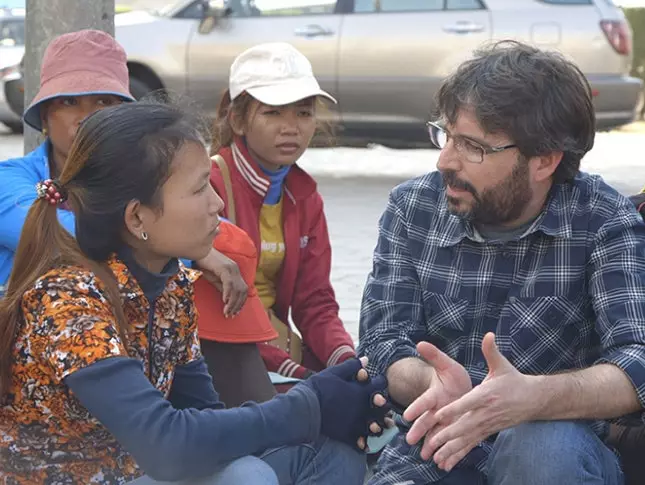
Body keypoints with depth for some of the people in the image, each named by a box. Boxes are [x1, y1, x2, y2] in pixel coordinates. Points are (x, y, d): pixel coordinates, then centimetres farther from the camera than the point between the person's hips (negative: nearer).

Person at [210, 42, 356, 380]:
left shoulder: (305, 197, 11)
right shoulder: (209, 184, -11)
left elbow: (316, 304, 8)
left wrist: (346, 359, -14)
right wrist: (292, 372, -24)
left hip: (284, 350, 7)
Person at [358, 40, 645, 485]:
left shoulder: (604, 222, -9)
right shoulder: (413, 208, 0)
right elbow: (383, 341, -4)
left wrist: (532, 396, -41)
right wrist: (434, 385, -28)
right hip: (433, 449, 2)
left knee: (546, 446, -34)